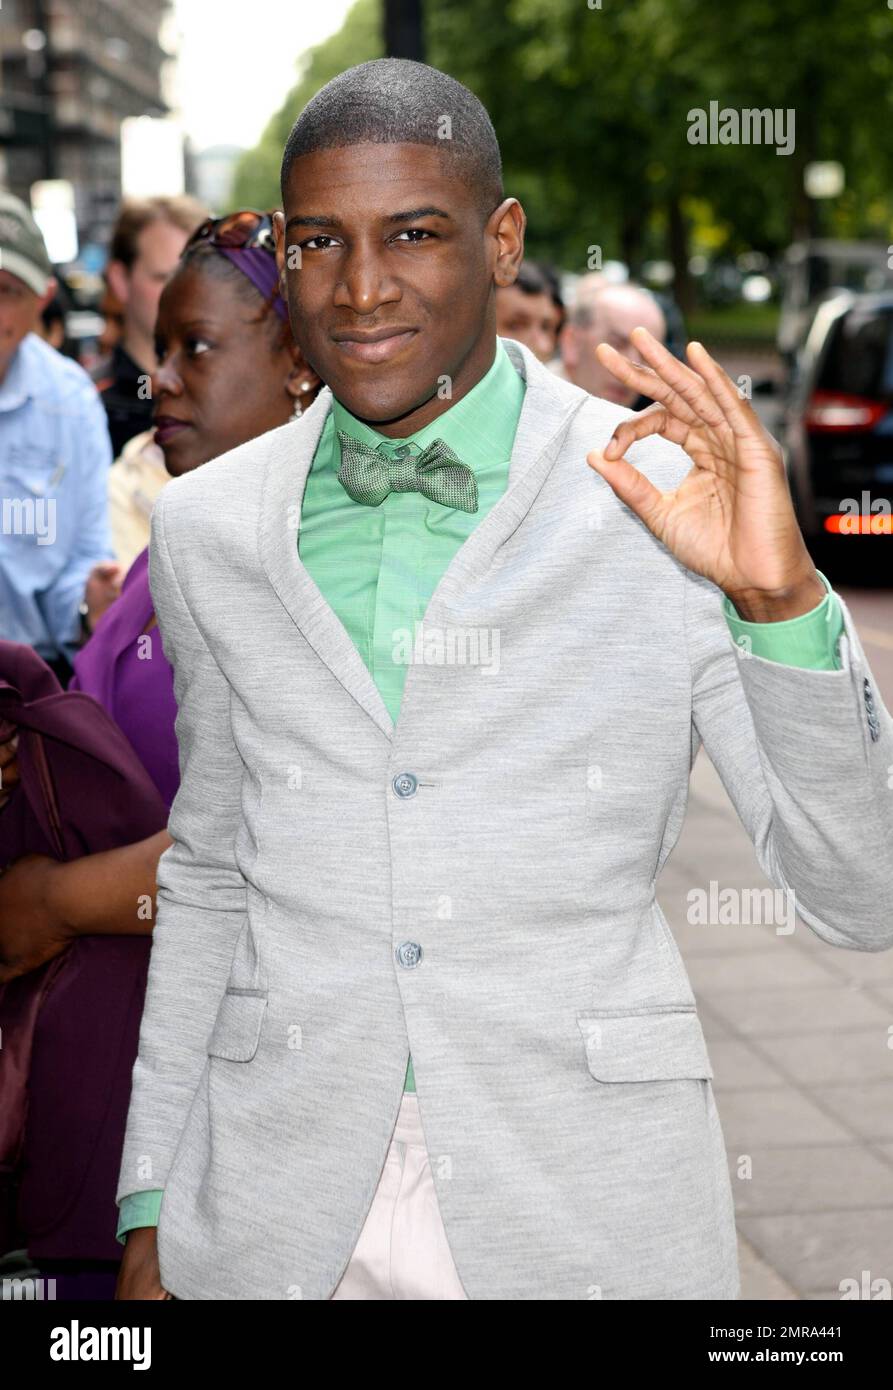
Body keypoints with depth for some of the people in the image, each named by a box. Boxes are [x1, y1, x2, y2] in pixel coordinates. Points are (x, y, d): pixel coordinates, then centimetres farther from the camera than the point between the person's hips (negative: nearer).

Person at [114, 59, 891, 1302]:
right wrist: (152, 1207, 12)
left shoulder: (675, 504, -7)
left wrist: (782, 596, -23)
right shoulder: (208, 529, 4)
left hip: (587, 1203, -2)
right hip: (279, 1215, 3)